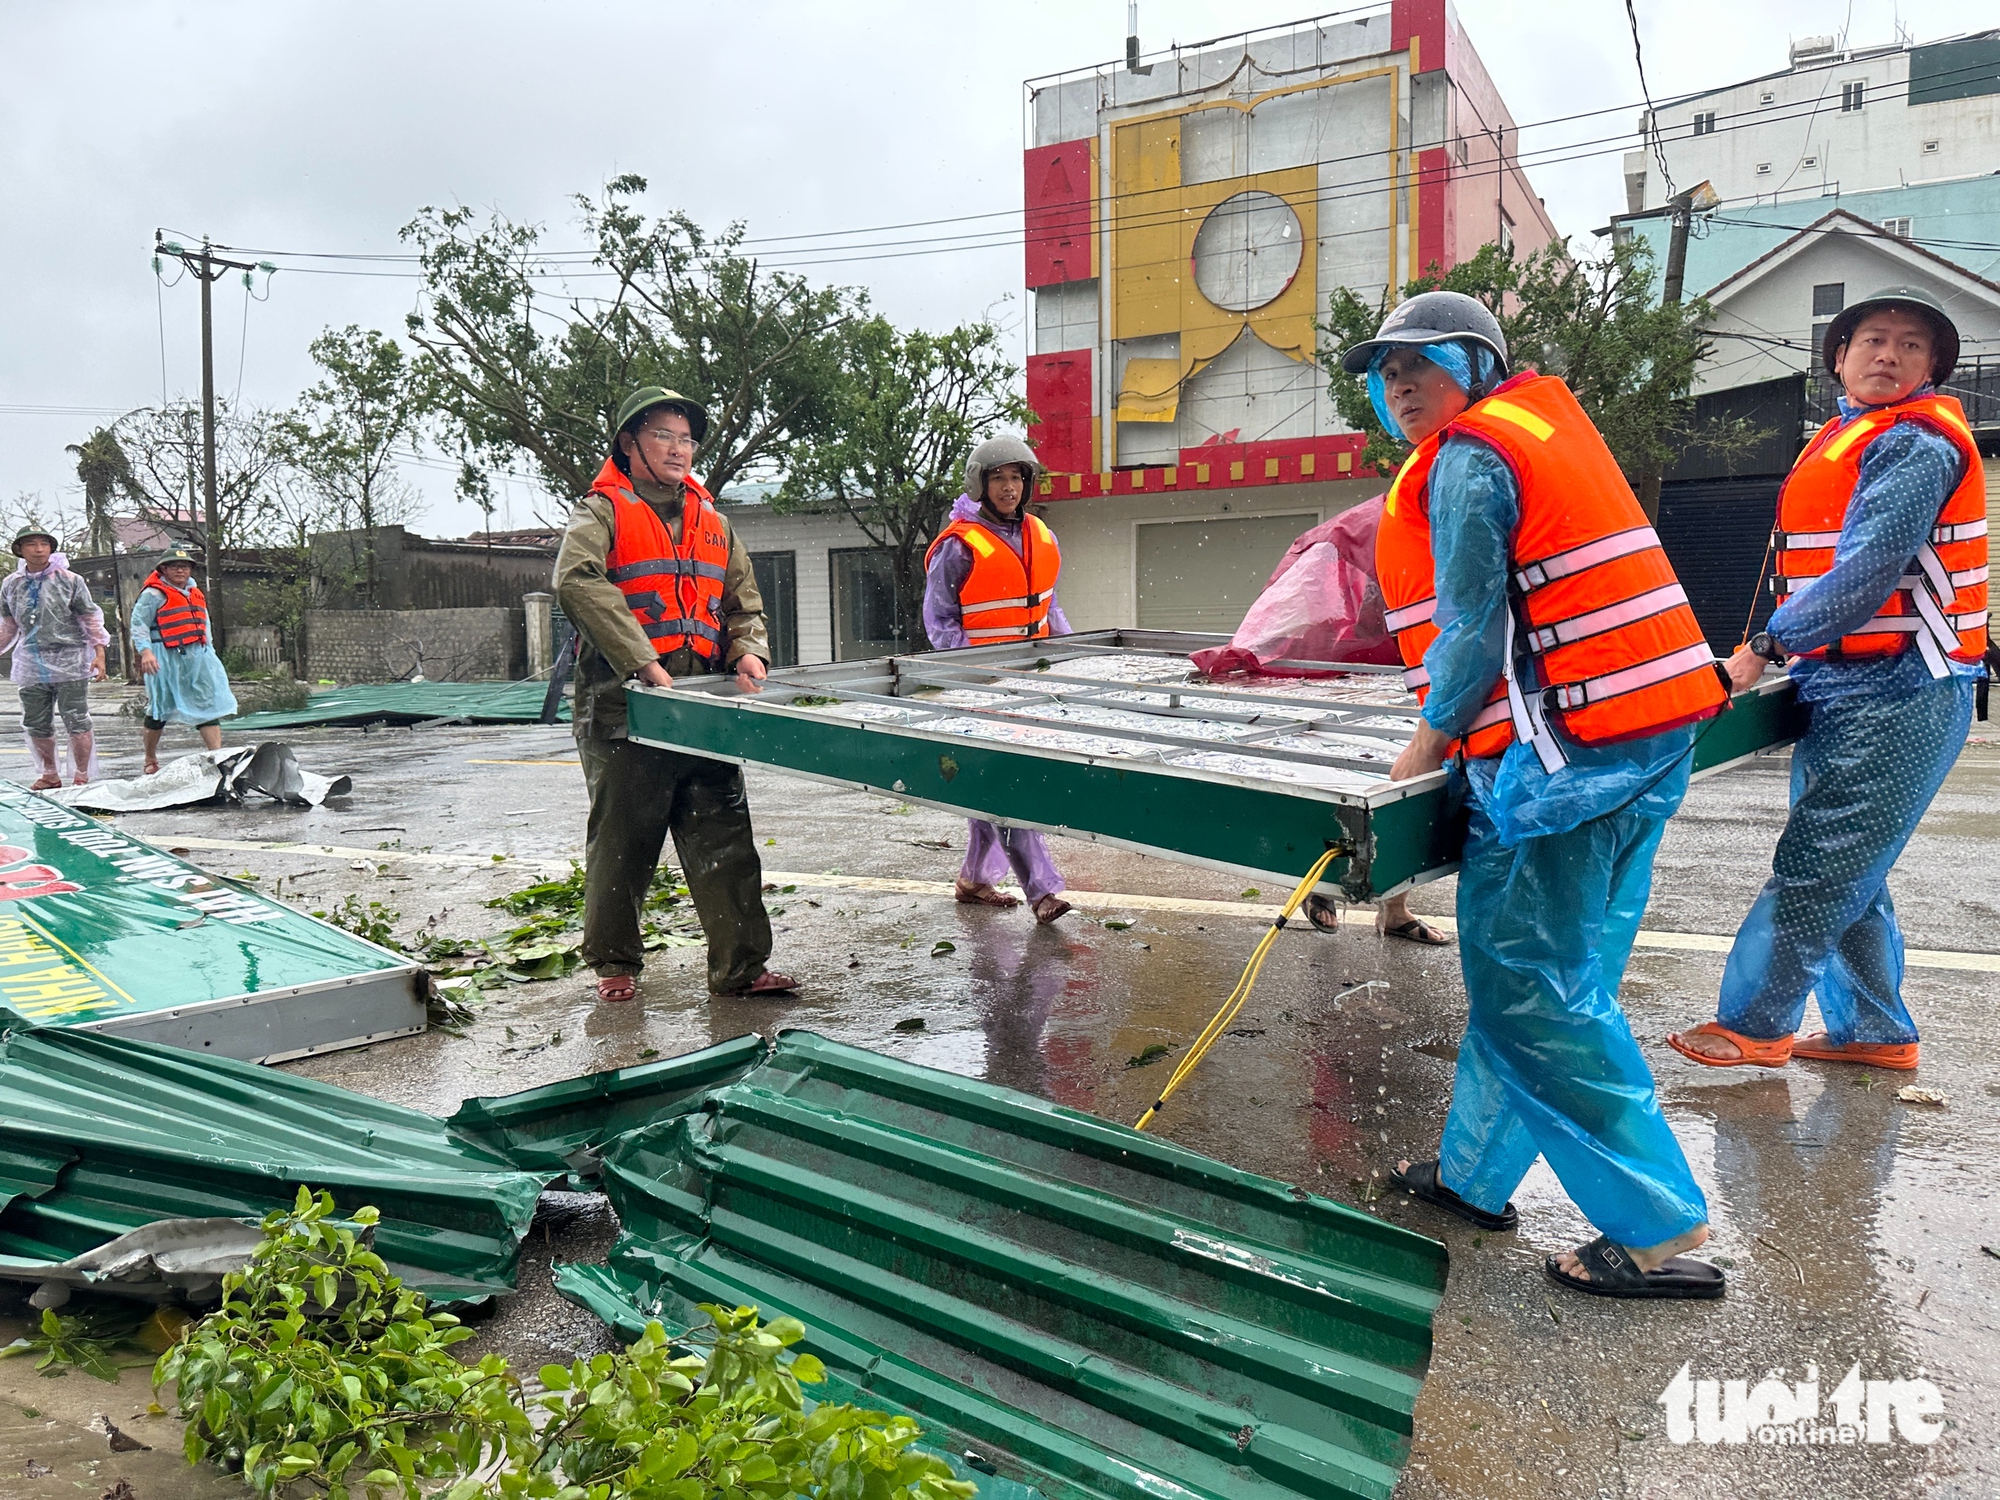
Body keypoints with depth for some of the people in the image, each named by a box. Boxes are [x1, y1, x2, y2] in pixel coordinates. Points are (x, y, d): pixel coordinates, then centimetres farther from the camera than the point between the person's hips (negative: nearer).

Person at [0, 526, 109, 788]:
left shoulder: (70, 580, 0)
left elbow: (91, 619, 2)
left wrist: (99, 654, -4)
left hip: (70, 663, -4)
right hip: (31, 666, 4)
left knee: (77, 723, -4)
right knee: (36, 725, 10)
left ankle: (81, 777, 5)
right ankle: (50, 775, 25)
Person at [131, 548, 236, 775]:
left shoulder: (196, 593, 17)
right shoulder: (154, 594, -4)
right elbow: (139, 623, -11)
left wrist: (208, 651, 19)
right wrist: (145, 651, -23)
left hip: (197, 656, 6)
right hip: (166, 657, -6)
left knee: (209, 704, -3)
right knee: (160, 708, 4)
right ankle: (150, 760, 19)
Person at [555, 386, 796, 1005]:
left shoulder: (712, 521, 19)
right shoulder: (603, 511, 1)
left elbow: (743, 604, 22)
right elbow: (578, 582, -19)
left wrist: (748, 651, -1)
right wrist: (642, 662, -28)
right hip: (622, 710, -4)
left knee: (724, 841, 3)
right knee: (621, 842, 6)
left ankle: (741, 966, 9)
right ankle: (615, 963, 22)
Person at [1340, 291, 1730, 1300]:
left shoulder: (1466, 460, -8)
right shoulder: (1544, 420, 22)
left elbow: (1474, 628, -13)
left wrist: (1428, 742, 1)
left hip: (1563, 756, -10)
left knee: (1531, 992, -4)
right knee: (1532, 977, 15)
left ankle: (1660, 1231, 2)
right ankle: (1472, 1173, 28)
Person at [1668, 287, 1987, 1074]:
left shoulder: (1917, 444, -11)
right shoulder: (1841, 439, 17)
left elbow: (1869, 569, -20)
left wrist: (1768, 646, -20)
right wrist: (1780, 648, 7)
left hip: (1898, 697, -9)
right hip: (1843, 689, 9)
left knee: (1816, 868, -5)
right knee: (1845, 871, 14)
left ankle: (1751, 1024, 4)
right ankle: (1873, 1031, 26)